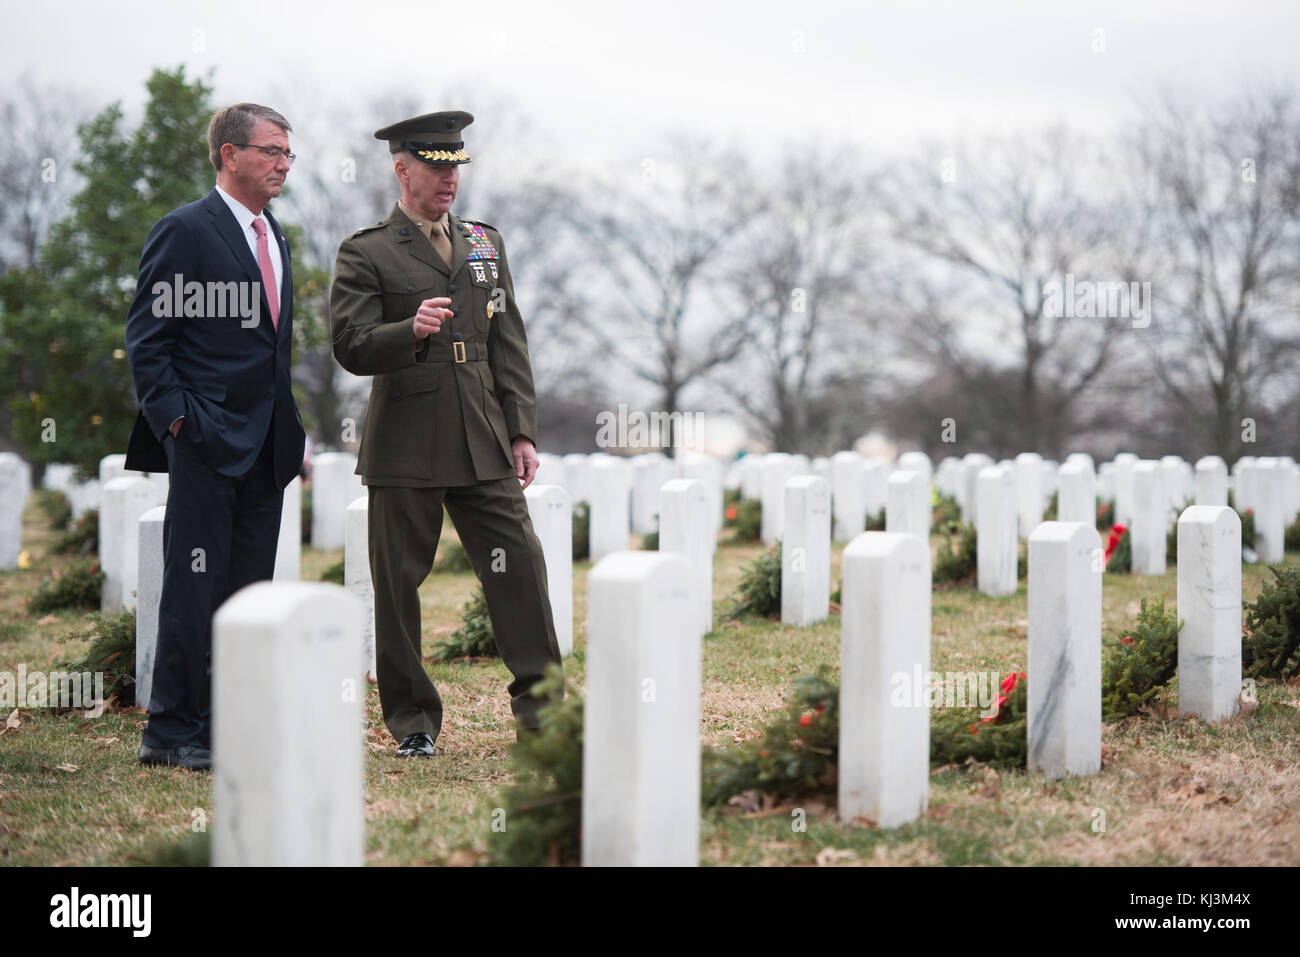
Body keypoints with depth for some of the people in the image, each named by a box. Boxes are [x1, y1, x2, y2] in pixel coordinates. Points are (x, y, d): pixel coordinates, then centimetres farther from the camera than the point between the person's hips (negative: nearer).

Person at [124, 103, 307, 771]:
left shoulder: (272, 234, 17)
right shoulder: (184, 232, -7)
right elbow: (146, 339, -9)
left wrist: (290, 431, 16)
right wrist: (176, 419, -15)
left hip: (266, 443, 8)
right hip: (207, 441, -8)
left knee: (249, 590, 8)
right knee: (195, 590, -5)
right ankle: (172, 734, 3)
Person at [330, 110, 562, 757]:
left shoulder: (485, 244, 16)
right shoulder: (364, 254, 0)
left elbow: (510, 345, 15)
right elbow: (351, 347, -8)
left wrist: (522, 431, 9)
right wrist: (411, 330, -26)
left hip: (484, 445, 4)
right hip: (405, 448, -4)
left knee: (520, 565, -2)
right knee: (398, 584, 2)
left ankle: (540, 706, 8)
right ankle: (412, 721, 15)